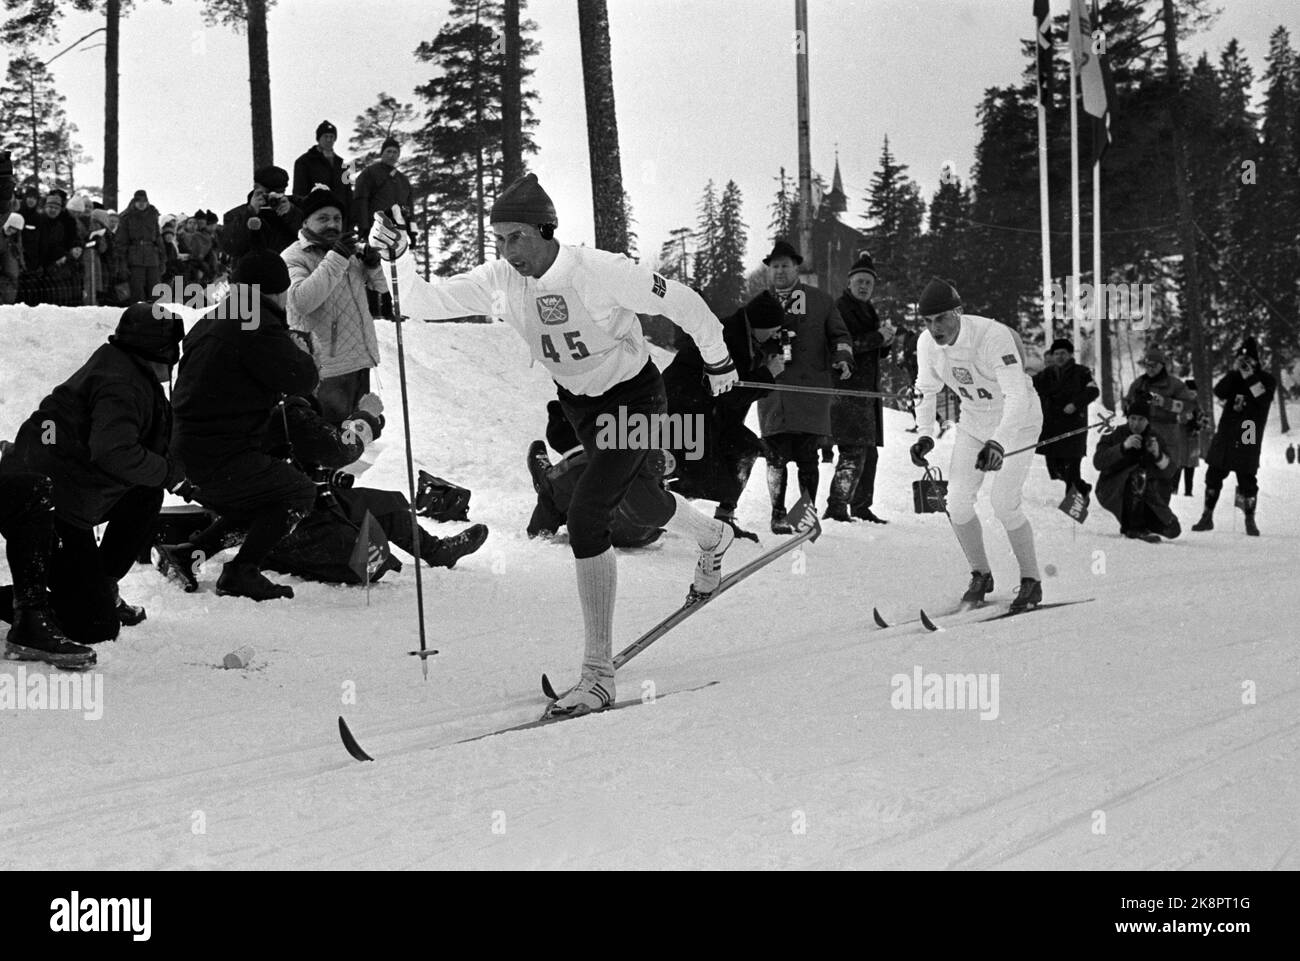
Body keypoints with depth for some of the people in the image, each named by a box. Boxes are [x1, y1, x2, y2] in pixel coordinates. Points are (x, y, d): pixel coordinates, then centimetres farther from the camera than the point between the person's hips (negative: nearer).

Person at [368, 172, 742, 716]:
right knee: (641, 504, 27)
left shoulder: (599, 272, -31)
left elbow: (680, 303, -19)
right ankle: (713, 539, 64)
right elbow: (424, 304, -14)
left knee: (585, 515, -23)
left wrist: (717, 360, -5)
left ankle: (598, 674, -18)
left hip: (633, 397, -7)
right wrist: (398, 258, -33)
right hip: (577, 402, 7)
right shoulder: (498, 281, -15)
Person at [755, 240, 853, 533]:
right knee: (777, 454, -4)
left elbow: (839, 335, 15)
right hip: (773, 391, 1)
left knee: (807, 456, -3)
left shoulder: (820, 301, 11)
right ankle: (778, 514, 6)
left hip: (811, 389, -1)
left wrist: (843, 358, -3)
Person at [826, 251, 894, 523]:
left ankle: (861, 508, 21)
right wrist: (878, 337, -18)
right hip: (848, 388, -9)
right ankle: (836, 507, -15)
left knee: (869, 452, 13)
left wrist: (887, 341, 1)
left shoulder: (867, 310, 20)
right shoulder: (842, 308, -7)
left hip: (868, 389, 9)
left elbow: (878, 352, 23)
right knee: (854, 450, -16)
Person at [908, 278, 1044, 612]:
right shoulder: (927, 343, -14)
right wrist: (925, 435, -8)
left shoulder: (993, 337, -33)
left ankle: (1031, 581, 4)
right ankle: (981, 575, 16)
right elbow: (927, 391, 5)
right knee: (957, 502, -6)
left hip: (1018, 422, -6)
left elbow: (1017, 396, -41)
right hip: (974, 423, 6)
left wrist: (999, 442, -54)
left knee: (1004, 504, -15)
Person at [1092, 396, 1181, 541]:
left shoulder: (1154, 439, 4)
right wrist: (1123, 447, -33)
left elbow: (1170, 473, -8)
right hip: (1111, 491, -4)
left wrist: (1158, 455, -28)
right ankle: (1134, 528, -29)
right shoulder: (1114, 435, -5)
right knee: (1138, 475, -37)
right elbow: (1098, 462, -21)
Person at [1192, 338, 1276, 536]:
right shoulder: (1235, 377, 12)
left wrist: (1250, 378, -19)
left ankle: (1250, 521, 9)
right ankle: (1207, 517, 17)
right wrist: (1234, 371, -14)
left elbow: (1264, 399, -16)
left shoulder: (1266, 379, 2)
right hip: (1225, 435, 4)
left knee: (1247, 479, -5)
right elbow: (1219, 392, -5)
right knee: (1214, 475, 6)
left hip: (1248, 438, -4)